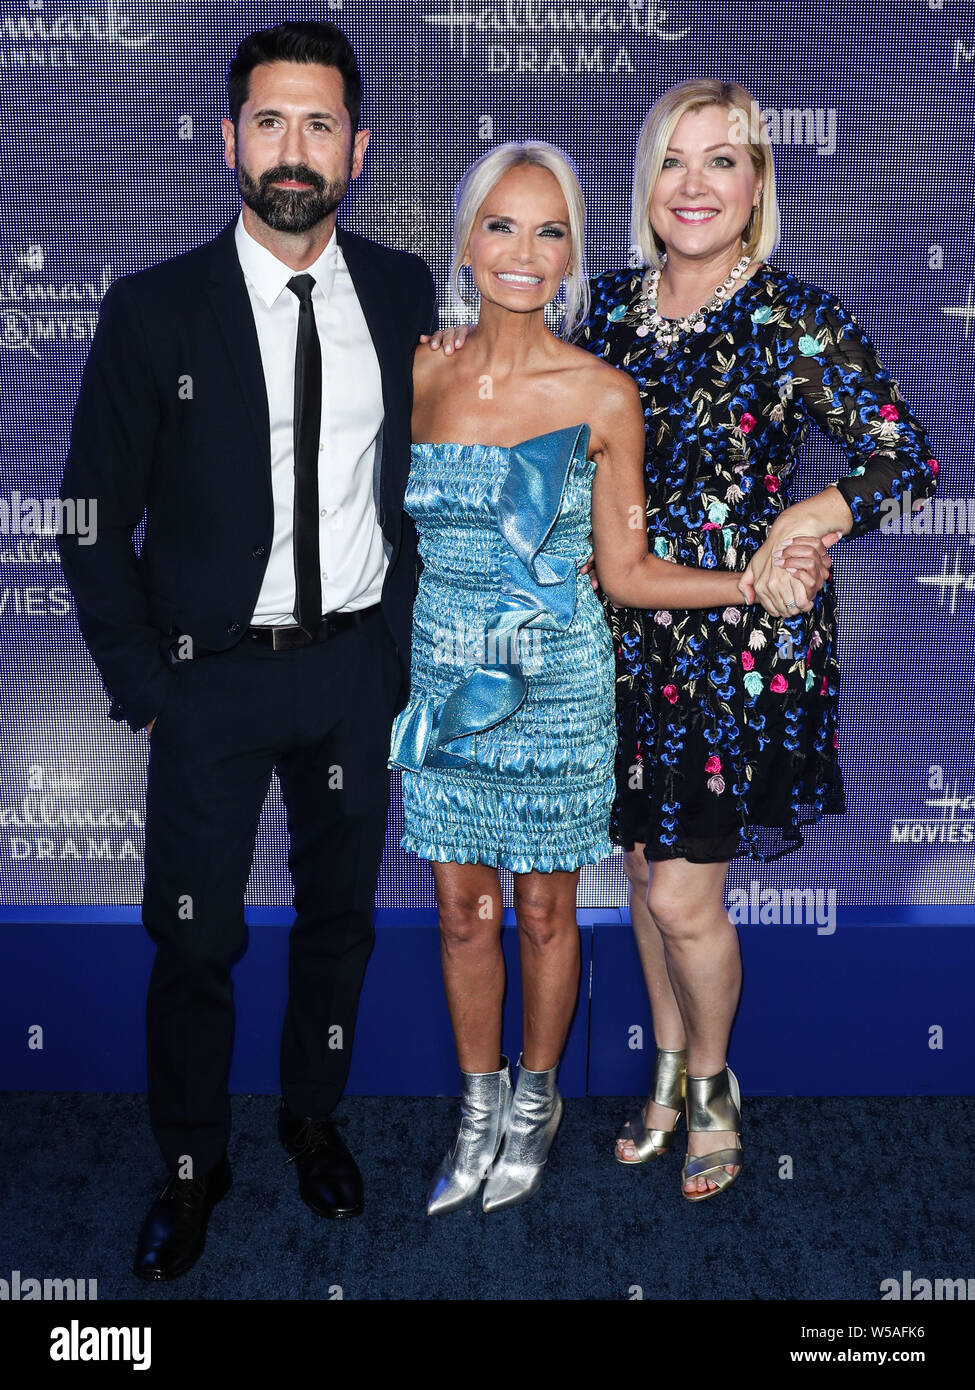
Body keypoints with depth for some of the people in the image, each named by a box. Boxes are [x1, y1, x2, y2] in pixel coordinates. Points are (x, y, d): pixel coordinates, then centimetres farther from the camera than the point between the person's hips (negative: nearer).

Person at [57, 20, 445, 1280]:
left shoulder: (404, 292, 3)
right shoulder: (153, 308, -5)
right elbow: (94, 515, -2)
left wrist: (399, 626, 3)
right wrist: (140, 683, -6)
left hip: (356, 665, 3)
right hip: (212, 671, -2)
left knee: (339, 913, 17)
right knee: (195, 939, 7)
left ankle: (313, 1114, 41)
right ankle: (192, 1164, 31)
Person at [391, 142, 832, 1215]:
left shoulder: (603, 396, -8)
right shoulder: (418, 376, 0)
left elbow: (624, 570, -4)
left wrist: (757, 582, -14)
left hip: (555, 692, -2)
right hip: (446, 684, 3)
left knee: (544, 911, 12)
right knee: (461, 911, 13)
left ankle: (535, 1100, 38)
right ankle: (480, 1107, 36)